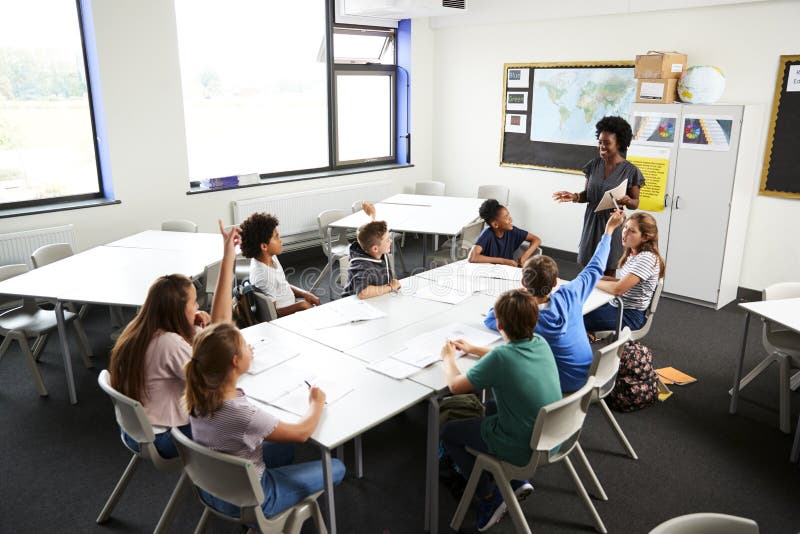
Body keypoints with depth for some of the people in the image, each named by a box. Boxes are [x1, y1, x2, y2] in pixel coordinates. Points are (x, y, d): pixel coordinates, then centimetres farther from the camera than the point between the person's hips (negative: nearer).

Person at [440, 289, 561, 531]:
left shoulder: (499, 358, -27)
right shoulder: (540, 343, -7)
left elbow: (455, 386, -14)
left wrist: (449, 358, 5)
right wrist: (473, 349, 22)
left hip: (525, 449, -7)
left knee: (449, 432, 12)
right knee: (490, 407, 31)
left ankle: (490, 497, 15)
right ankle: (517, 481, 27)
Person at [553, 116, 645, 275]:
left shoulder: (630, 170, -8)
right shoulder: (594, 165, 3)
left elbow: (635, 203, -2)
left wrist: (627, 201, -23)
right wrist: (575, 197, -10)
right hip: (591, 222, 3)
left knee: (608, 272, 6)